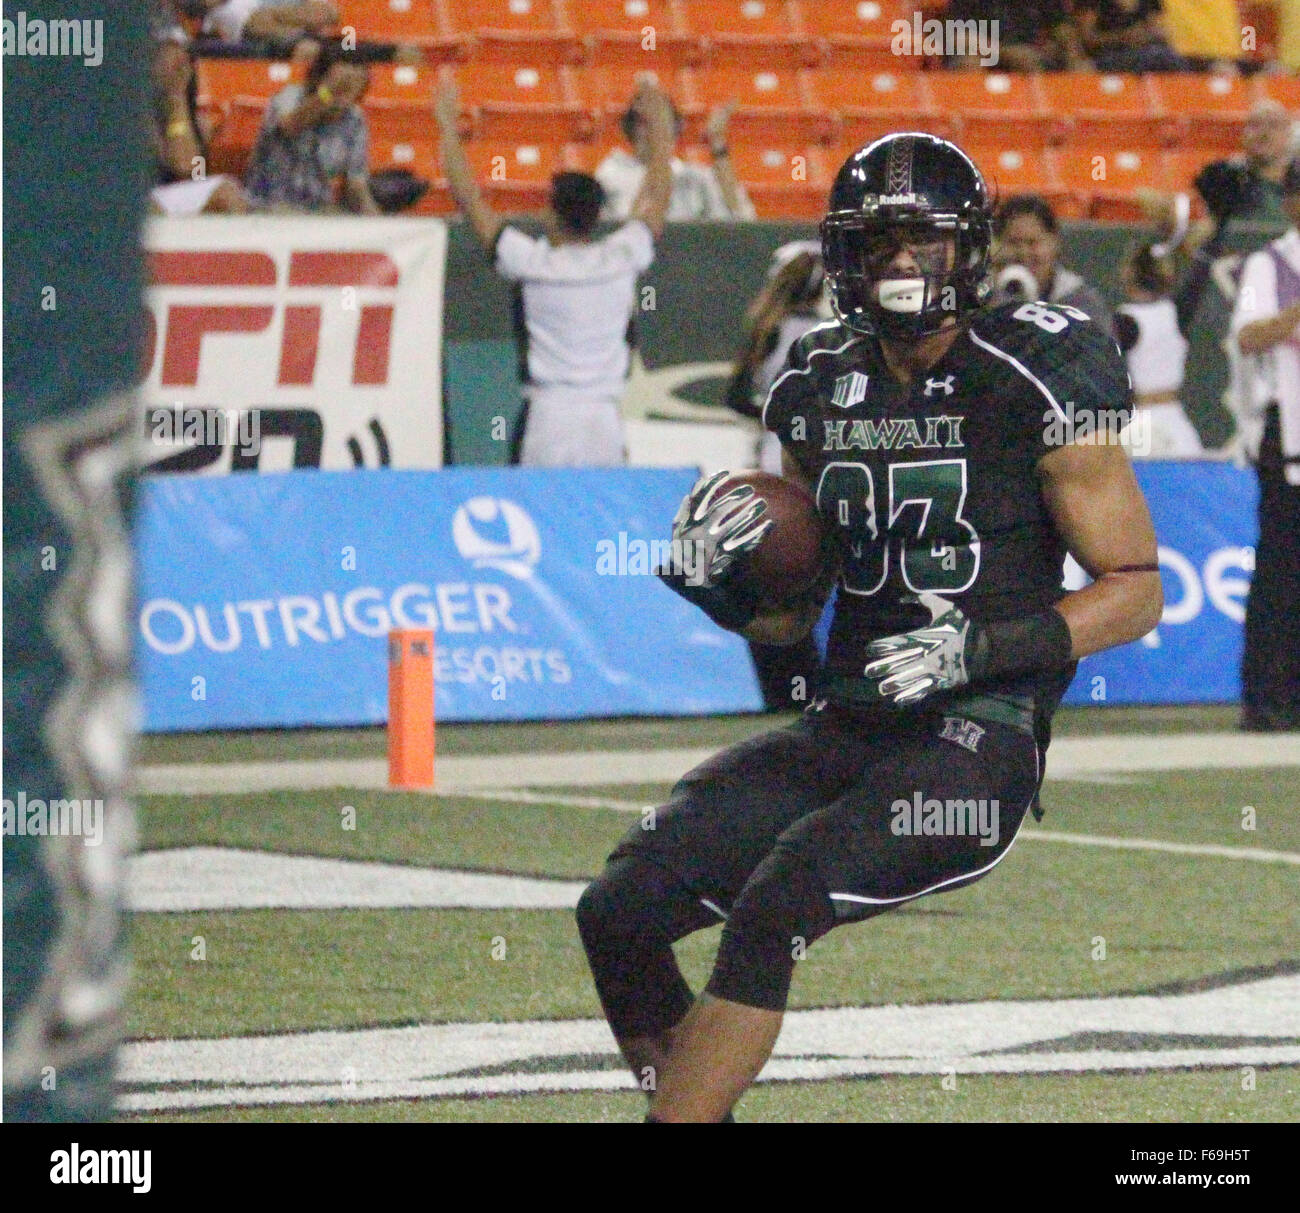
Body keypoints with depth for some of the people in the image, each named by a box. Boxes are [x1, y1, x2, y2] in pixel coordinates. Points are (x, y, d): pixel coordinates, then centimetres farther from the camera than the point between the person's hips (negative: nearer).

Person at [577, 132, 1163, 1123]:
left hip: (979, 741, -7)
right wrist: (719, 581, -2)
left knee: (777, 900, -28)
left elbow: (1136, 590, -5)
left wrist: (977, 650, -17)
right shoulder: (820, 390, 11)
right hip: (846, 731, 7)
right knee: (618, 909, -9)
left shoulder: (1032, 385, -7)